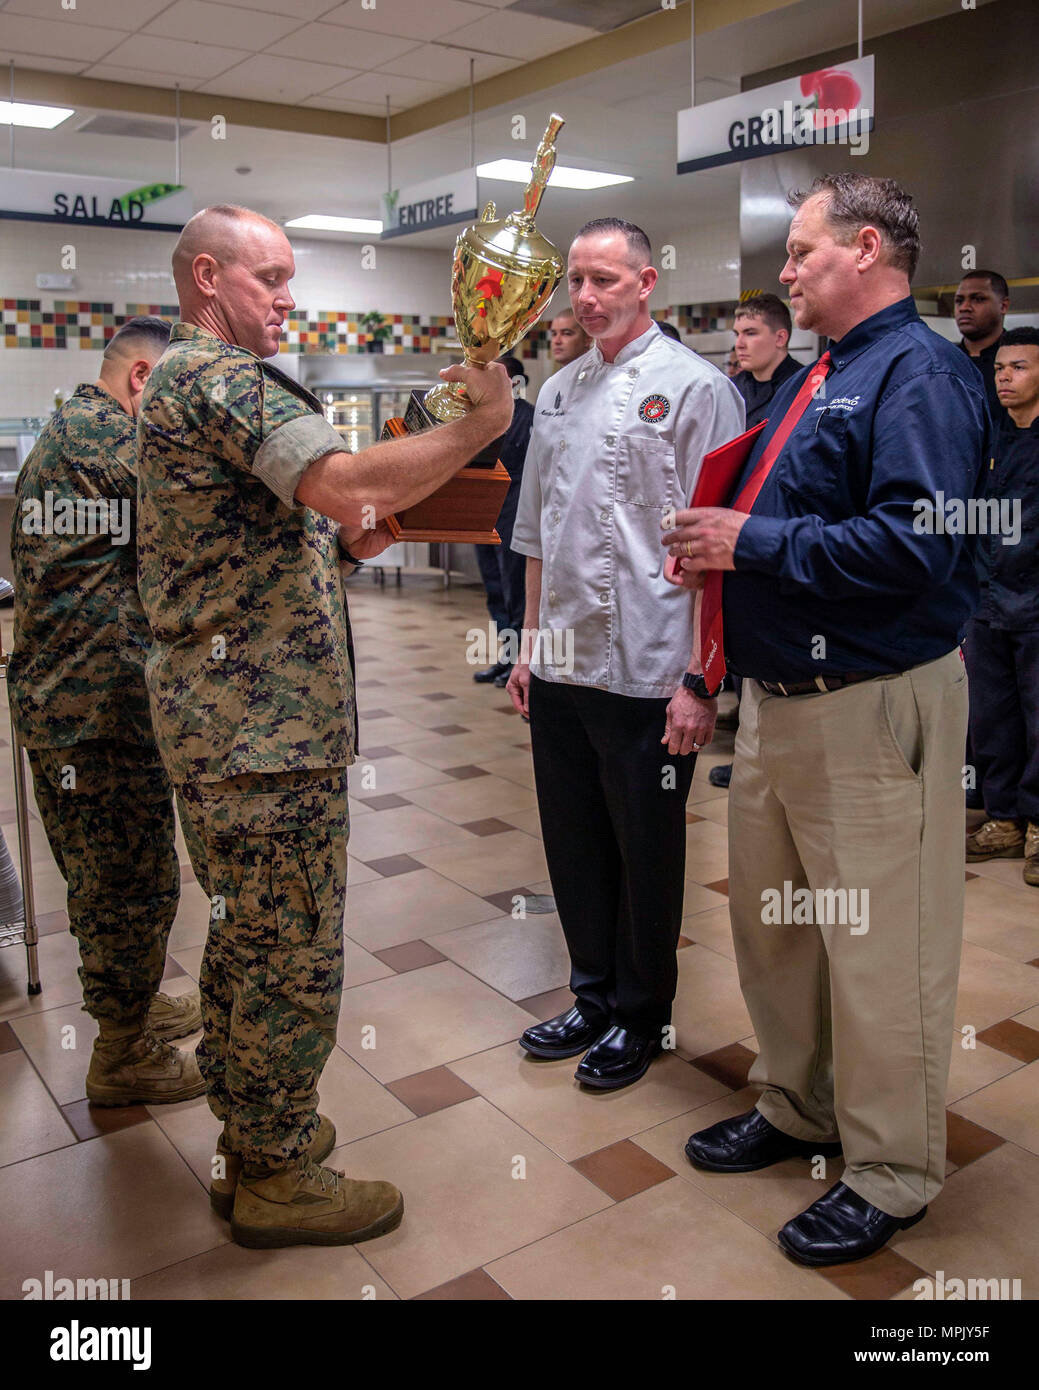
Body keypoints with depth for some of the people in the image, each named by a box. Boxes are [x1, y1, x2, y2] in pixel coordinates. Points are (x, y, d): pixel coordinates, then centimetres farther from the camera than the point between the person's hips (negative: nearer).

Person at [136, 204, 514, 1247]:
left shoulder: (180, 380, 22)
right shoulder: (219, 376, -13)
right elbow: (347, 482, -28)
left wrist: (339, 543, 9)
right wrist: (480, 425, -18)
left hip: (222, 717, 11)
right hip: (266, 722, -11)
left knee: (245, 940, 18)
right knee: (292, 953, 0)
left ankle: (250, 1140, 33)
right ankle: (278, 1178, 16)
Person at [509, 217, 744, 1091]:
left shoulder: (695, 388, -6)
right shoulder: (558, 392, 13)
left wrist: (701, 680, -17)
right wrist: (531, 644, 16)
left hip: (647, 672, -6)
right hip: (562, 667, 6)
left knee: (646, 855, 7)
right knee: (575, 847, 15)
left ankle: (640, 1017, 27)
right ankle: (594, 998, 34)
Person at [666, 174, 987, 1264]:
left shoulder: (920, 376, -14)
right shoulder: (815, 379, 16)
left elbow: (913, 546, -27)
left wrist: (755, 543, -19)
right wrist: (718, 547, 4)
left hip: (871, 705, -10)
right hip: (778, 693, 10)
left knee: (880, 948, 3)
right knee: (771, 920, 19)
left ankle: (890, 1175, 22)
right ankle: (796, 1109, 39)